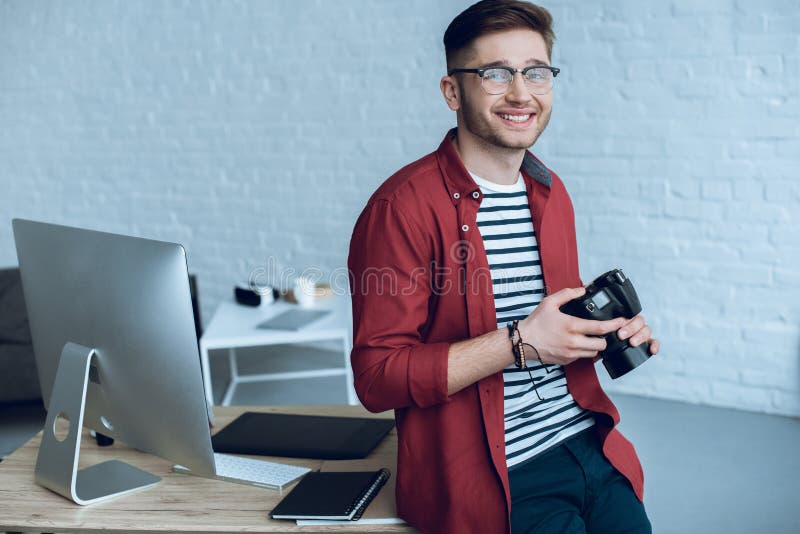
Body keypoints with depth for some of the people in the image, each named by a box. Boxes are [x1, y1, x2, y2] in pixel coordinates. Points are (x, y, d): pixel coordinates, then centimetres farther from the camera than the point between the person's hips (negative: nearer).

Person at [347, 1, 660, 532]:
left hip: (587, 444, 7)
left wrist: (611, 330, 3)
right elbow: (377, 378, -16)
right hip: (491, 477, -6)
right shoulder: (403, 207, -13)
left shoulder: (551, 194, 12)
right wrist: (520, 342, -21)